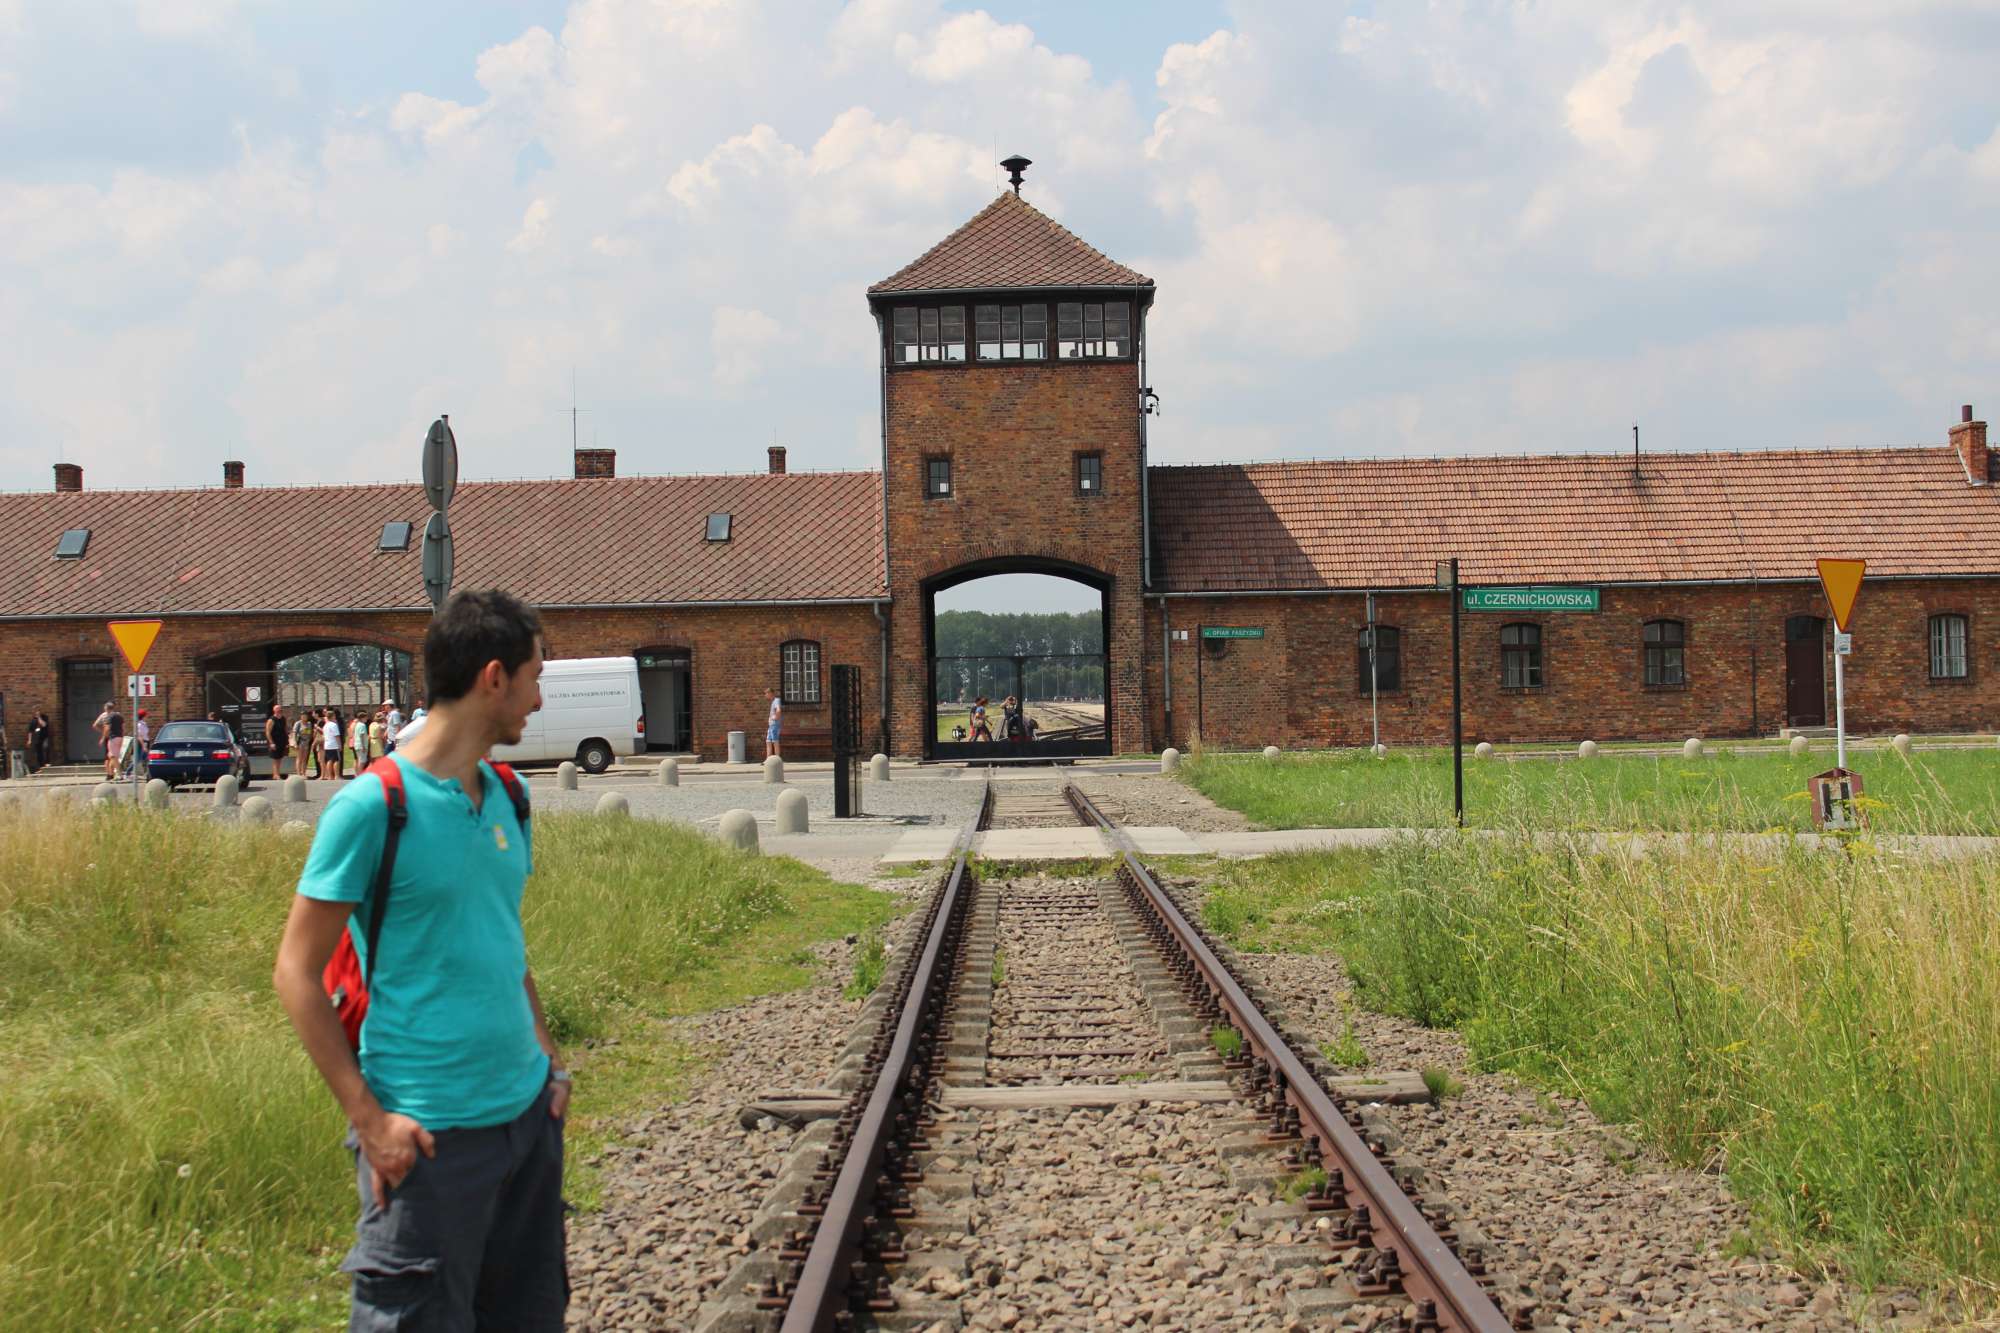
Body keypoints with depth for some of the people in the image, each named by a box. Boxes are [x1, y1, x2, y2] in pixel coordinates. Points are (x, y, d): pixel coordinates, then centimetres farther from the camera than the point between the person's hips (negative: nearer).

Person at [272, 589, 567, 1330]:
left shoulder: (505, 798, 9)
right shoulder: (374, 805, -13)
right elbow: (296, 972, -10)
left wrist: (551, 1063, 12)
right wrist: (368, 1118, -15)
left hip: (529, 1114, 7)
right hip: (430, 1132, -7)